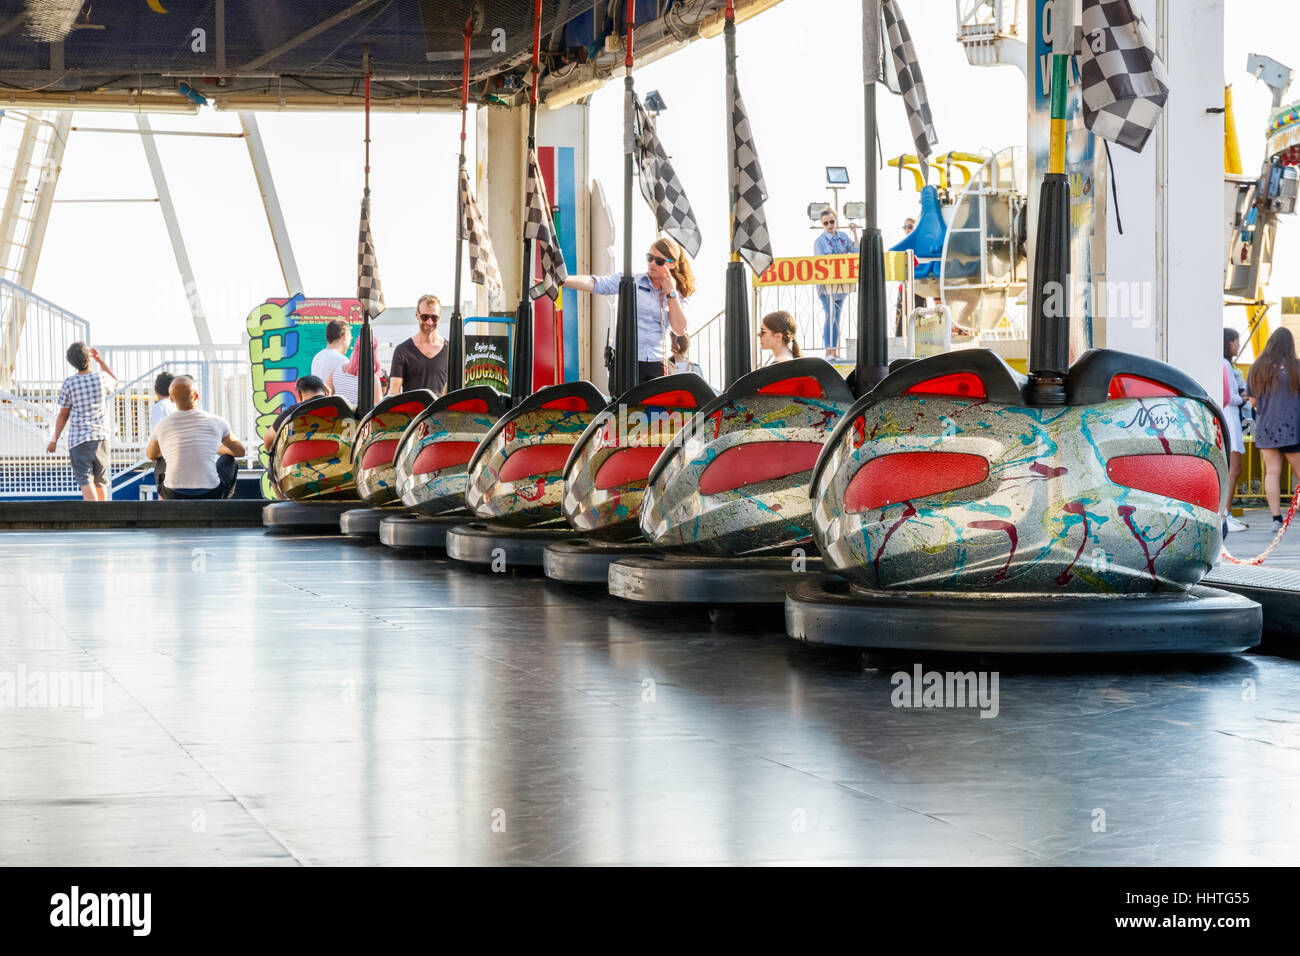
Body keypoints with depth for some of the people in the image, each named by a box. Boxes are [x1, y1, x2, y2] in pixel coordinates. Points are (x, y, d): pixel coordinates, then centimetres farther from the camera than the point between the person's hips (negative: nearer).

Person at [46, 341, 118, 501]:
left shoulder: (69, 383, -7)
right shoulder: (101, 378, -3)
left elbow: (63, 414, -2)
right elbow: (114, 381, 23)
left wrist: (54, 440, 8)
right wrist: (100, 360, 20)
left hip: (78, 440, -3)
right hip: (101, 437, 3)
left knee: (85, 482, -11)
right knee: (100, 482, 15)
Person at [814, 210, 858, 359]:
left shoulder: (843, 237, 9)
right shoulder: (819, 241, -5)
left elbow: (856, 251, 5)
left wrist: (854, 233, 1)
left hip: (841, 283, 5)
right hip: (826, 283, -5)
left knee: (837, 317, 7)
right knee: (831, 315, -15)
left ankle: (835, 351, 11)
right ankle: (828, 351, -14)